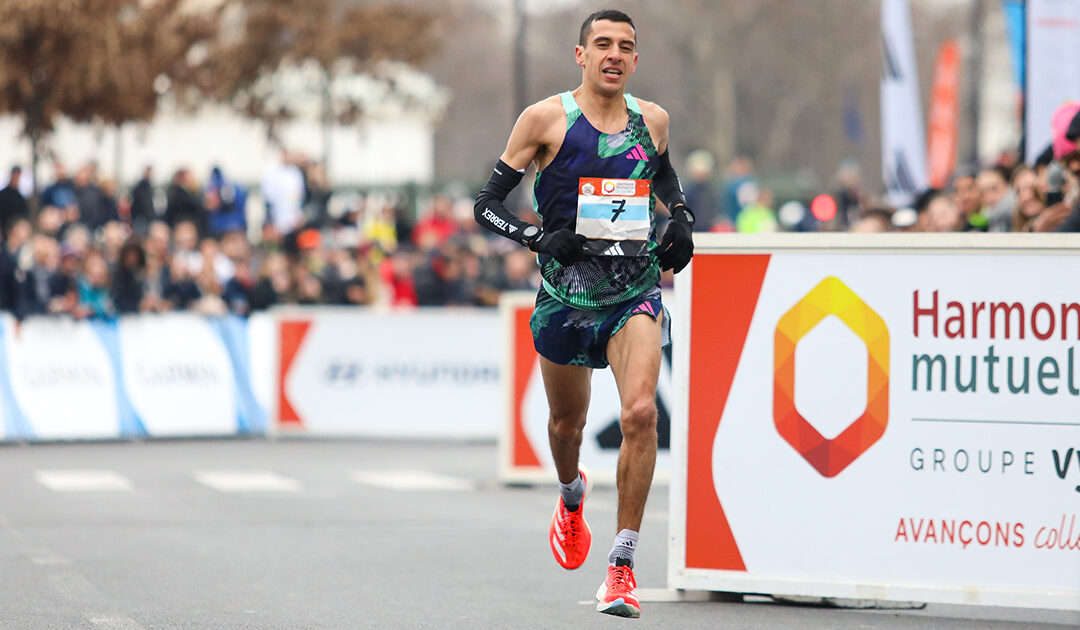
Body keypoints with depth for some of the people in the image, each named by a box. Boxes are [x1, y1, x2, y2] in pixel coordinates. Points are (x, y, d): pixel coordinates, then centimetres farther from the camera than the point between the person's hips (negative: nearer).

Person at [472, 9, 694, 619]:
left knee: (641, 412, -21)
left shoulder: (652, 120, 5)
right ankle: (572, 497, 53)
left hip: (636, 293, 0)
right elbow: (487, 203, -2)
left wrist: (683, 221, 10)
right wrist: (538, 236, -18)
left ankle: (623, 565, -15)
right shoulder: (547, 118, -6)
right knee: (568, 422, 16)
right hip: (567, 294, 0)